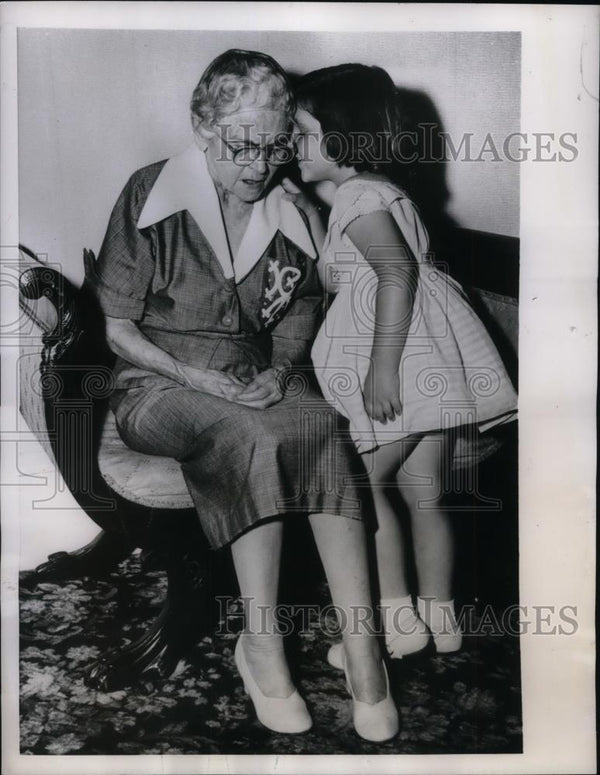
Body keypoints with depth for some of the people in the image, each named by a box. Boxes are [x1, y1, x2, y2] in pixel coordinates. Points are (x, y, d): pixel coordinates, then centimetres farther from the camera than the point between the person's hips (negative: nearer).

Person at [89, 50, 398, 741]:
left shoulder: (285, 211, 7)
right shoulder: (151, 195, -5)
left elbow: (301, 309, 19)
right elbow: (118, 330, -4)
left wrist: (278, 371, -1)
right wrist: (200, 378, -18)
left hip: (252, 381, 4)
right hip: (160, 382, -3)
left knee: (322, 429, -30)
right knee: (256, 437, -35)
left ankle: (361, 643, -30)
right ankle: (261, 640, -22)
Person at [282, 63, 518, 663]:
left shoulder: (358, 197, -6)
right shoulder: (375, 193, 25)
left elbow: (397, 272, -22)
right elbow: (337, 279, 29)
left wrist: (382, 365, -26)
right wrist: (308, 214, 27)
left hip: (404, 365, -10)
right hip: (434, 367, 10)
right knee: (425, 495, 13)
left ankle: (398, 618, 7)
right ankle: (439, 618, 24)